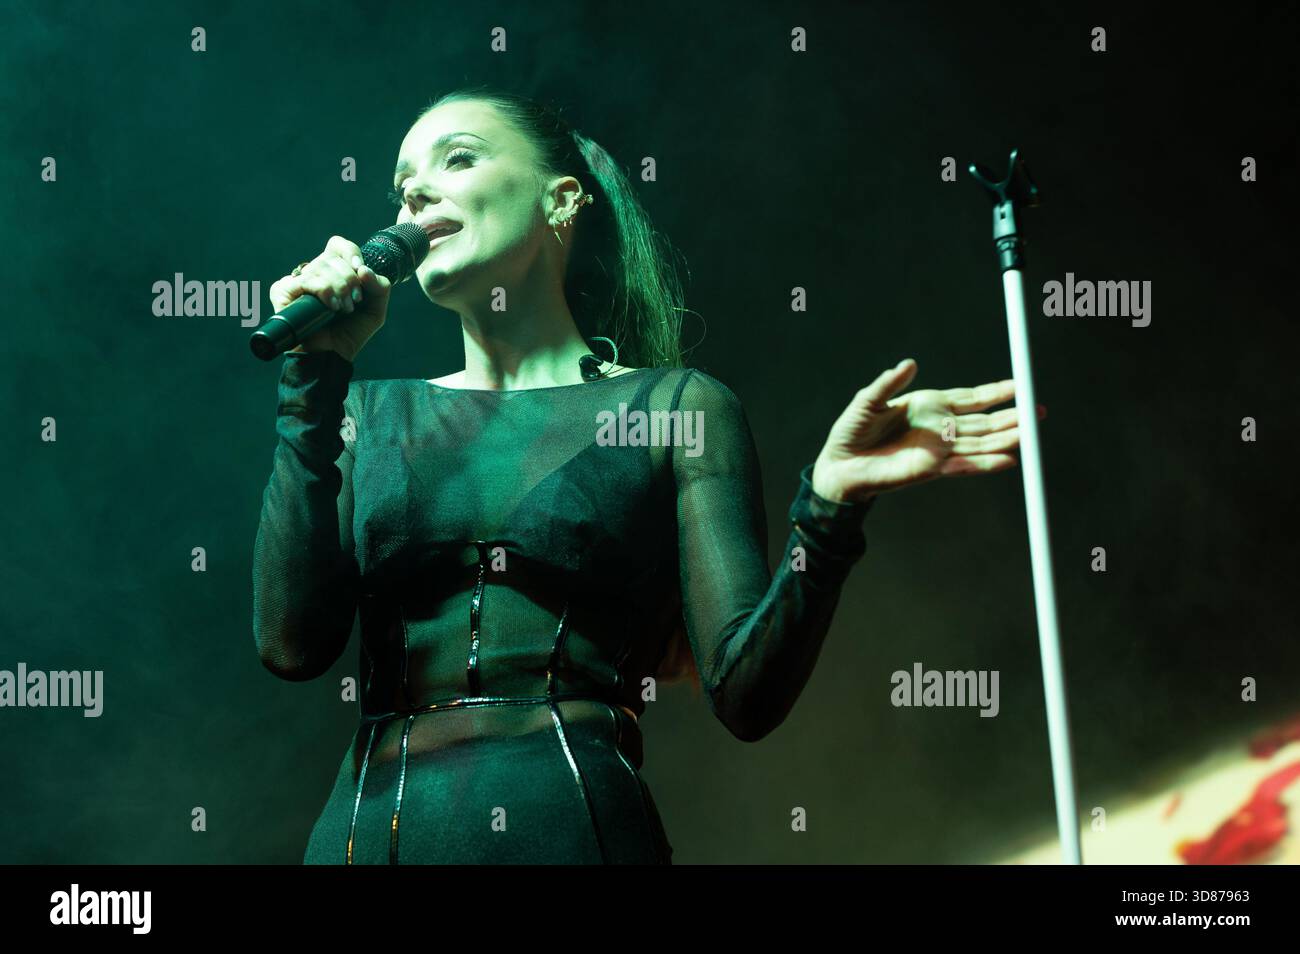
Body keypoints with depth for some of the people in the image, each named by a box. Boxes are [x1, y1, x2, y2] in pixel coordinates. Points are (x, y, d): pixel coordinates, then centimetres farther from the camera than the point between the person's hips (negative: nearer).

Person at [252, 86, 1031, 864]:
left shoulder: (675, 406, 3)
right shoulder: (373, 414, 12)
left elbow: (746, 692, -3)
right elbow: (292, 643, -2)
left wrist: (830, 503, -17)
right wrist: (315, 378, -1)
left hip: (571, 822, -3)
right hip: (365, 825, 3)